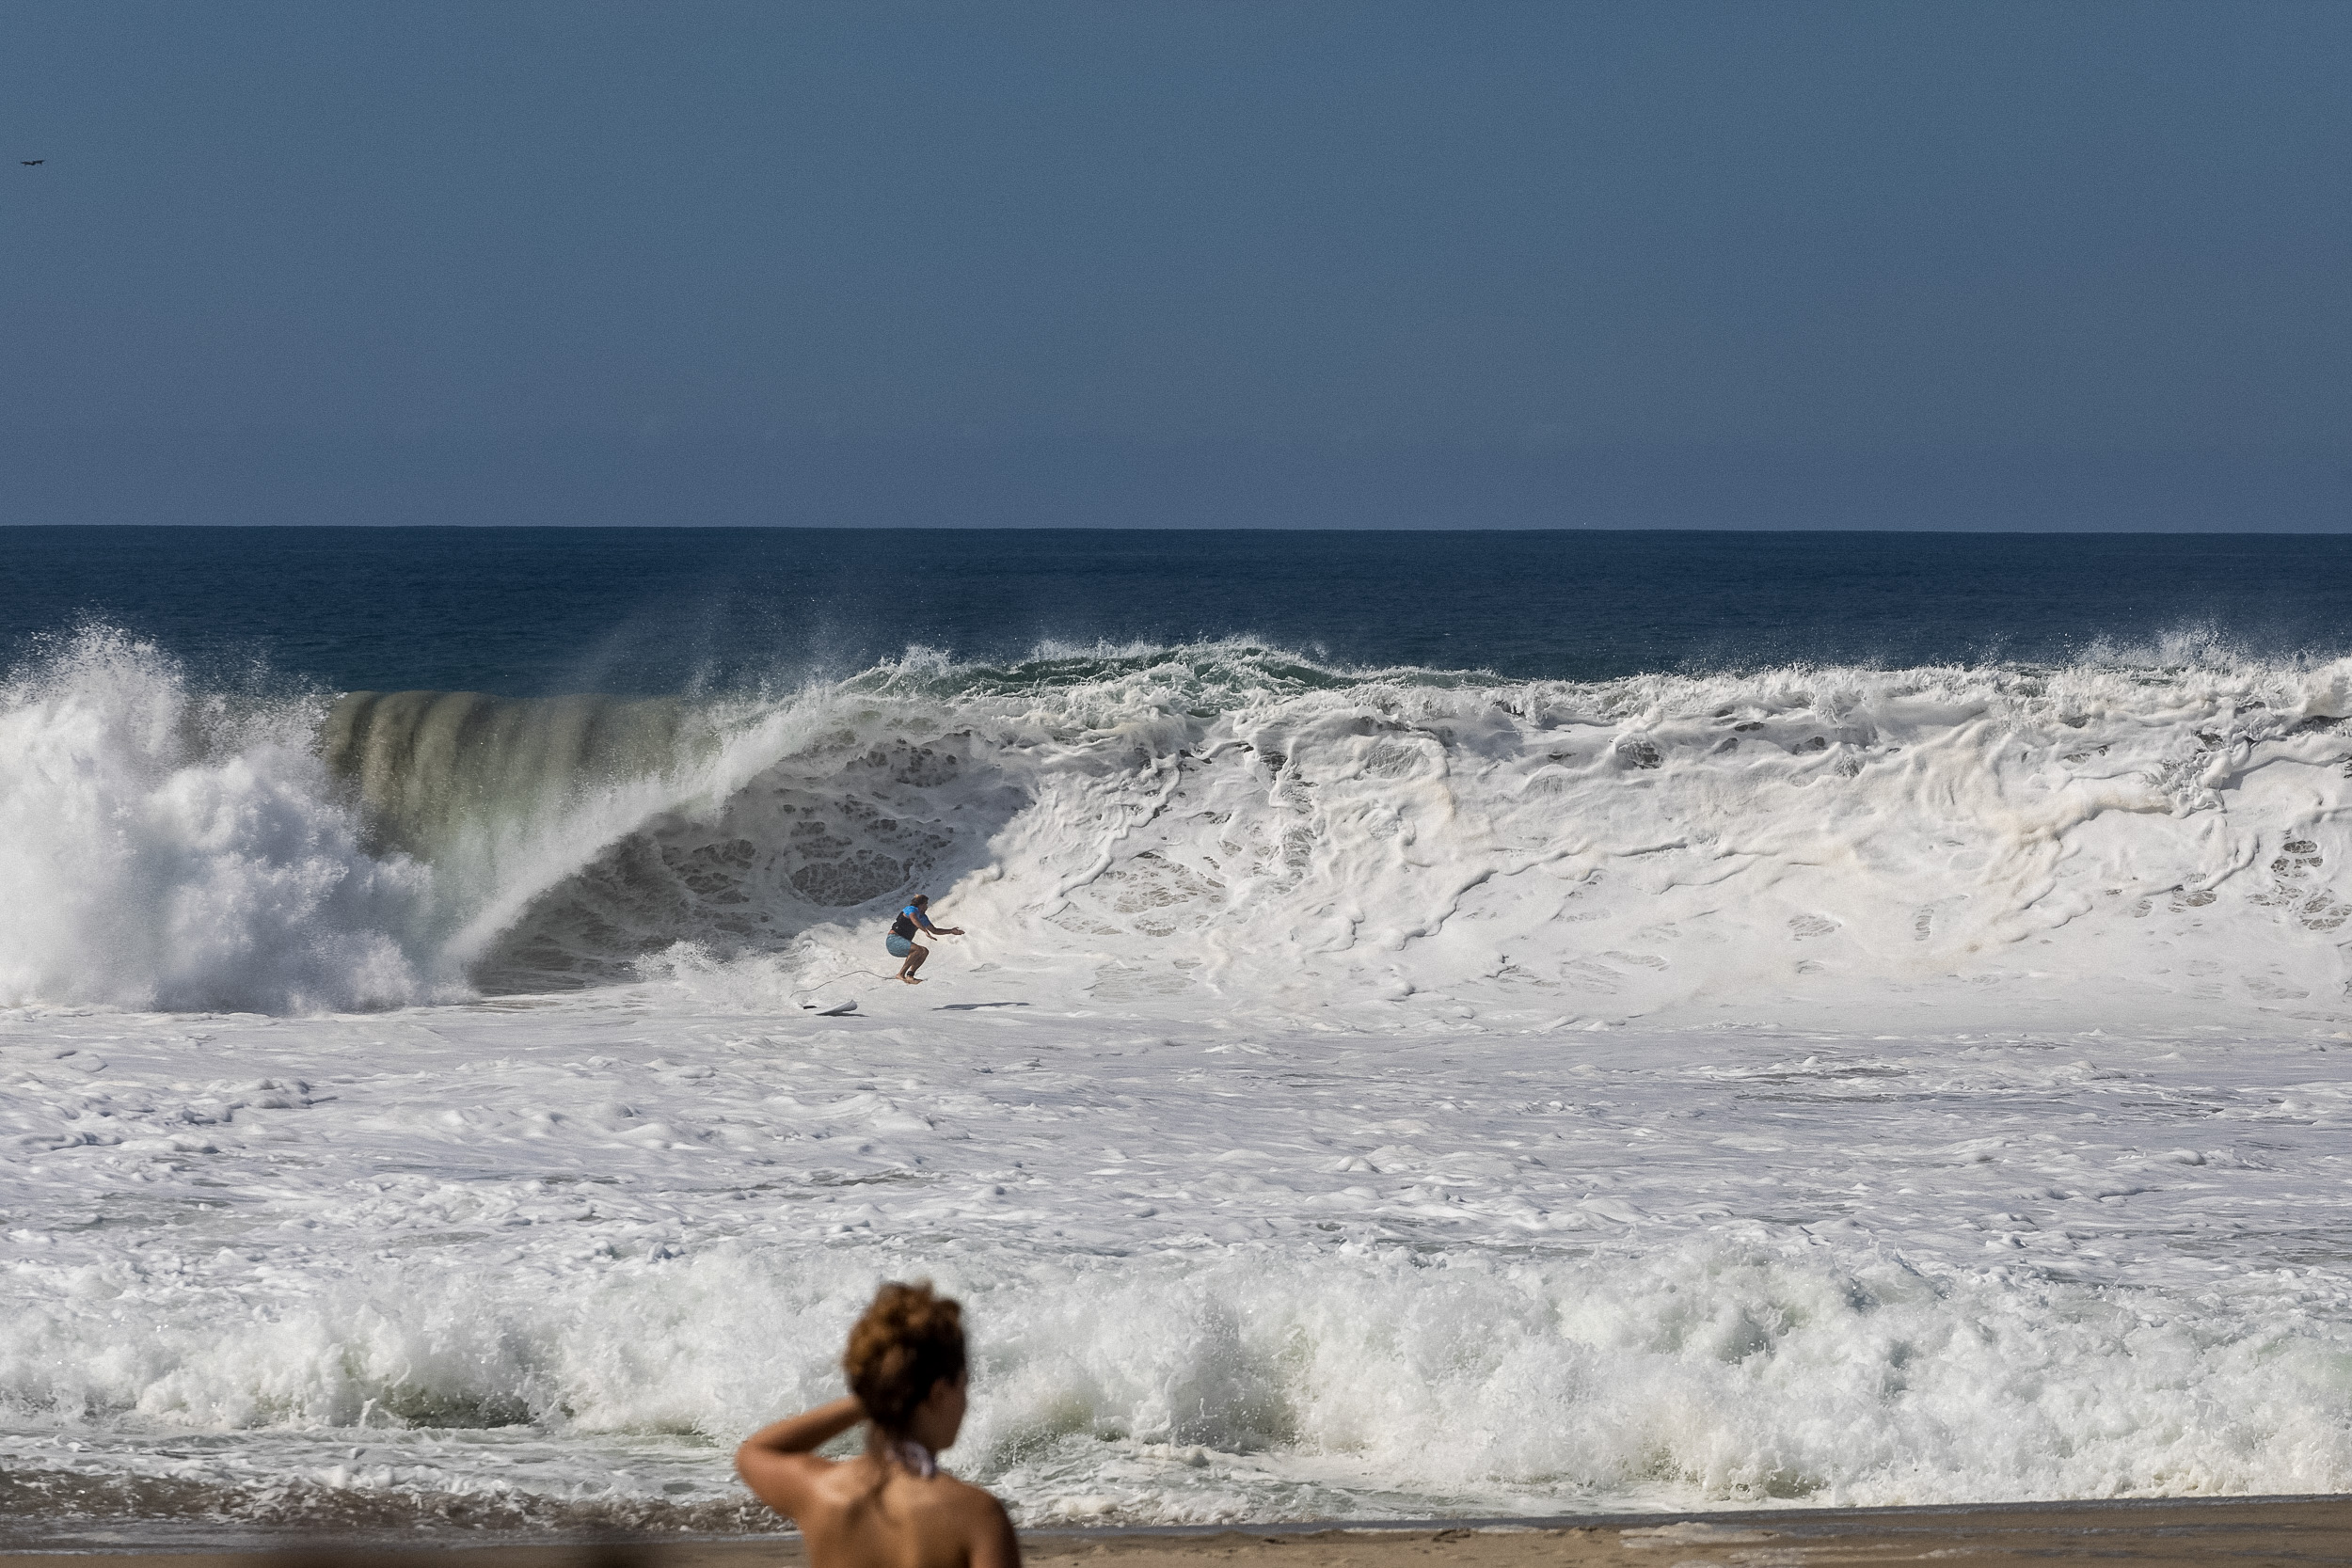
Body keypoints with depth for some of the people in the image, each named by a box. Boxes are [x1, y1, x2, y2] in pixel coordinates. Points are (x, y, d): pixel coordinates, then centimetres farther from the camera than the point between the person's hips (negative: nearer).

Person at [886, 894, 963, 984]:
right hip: (894, 940, -10)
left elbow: (934, 930, 27)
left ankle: (910, 976, -7)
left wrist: (951, 931, 21)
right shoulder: (912, 909, -11)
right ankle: (901, 974, -26)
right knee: (918, 949, -27)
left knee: (925, 952, 1)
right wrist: (926, 931, -47)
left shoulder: (923, 917, 17)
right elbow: (914, 920, -34)